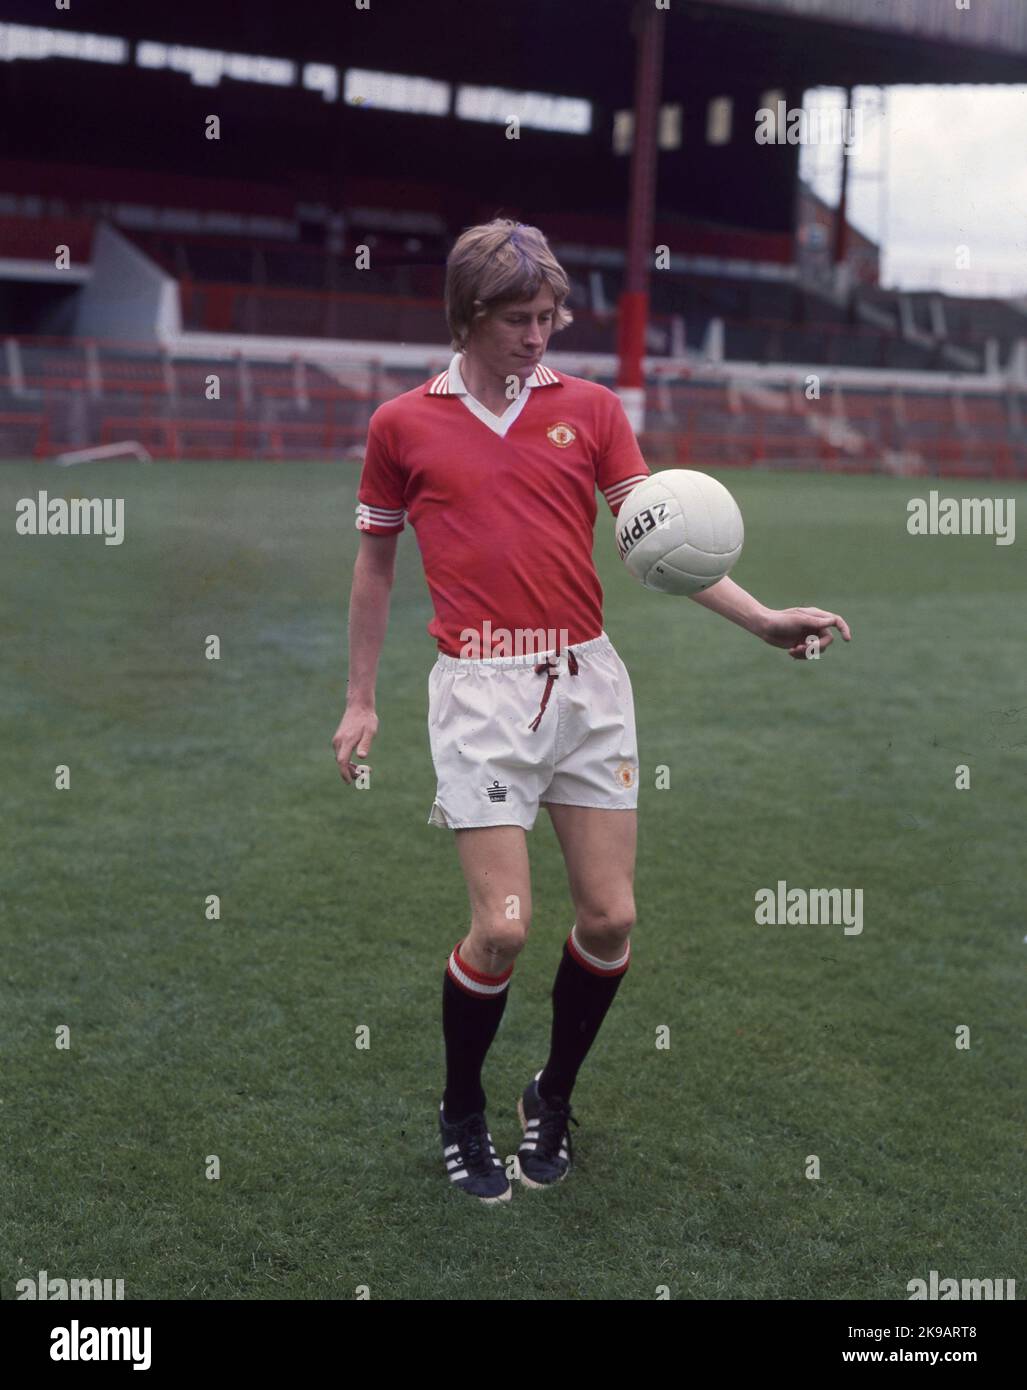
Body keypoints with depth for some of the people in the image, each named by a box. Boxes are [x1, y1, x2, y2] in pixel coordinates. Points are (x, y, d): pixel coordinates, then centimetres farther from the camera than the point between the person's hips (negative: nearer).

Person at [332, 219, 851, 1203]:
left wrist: (763, 618, -14)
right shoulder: (403, 423, 3)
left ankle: (553, 1099, 28)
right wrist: (360, 699, 12)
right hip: (481, 688, -3)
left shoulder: (591, 408, 6)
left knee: (610, 917, 2)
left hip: (588, 679, 3)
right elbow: (375, 562, 12)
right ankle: (461, 1111, 19)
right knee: (503, 926, -8)